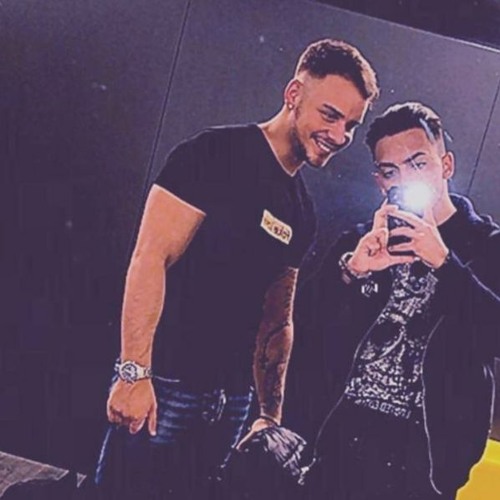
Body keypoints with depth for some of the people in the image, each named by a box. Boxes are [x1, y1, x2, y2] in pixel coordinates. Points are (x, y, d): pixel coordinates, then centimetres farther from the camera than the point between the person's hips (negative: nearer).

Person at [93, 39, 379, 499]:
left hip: (232, 400, 7)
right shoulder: (218, 154, -8)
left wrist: (272, 414, 15)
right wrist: (134, 372, -20)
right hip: (165, 385, -7)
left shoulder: (301, 212, 14)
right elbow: (151, 258, -15)